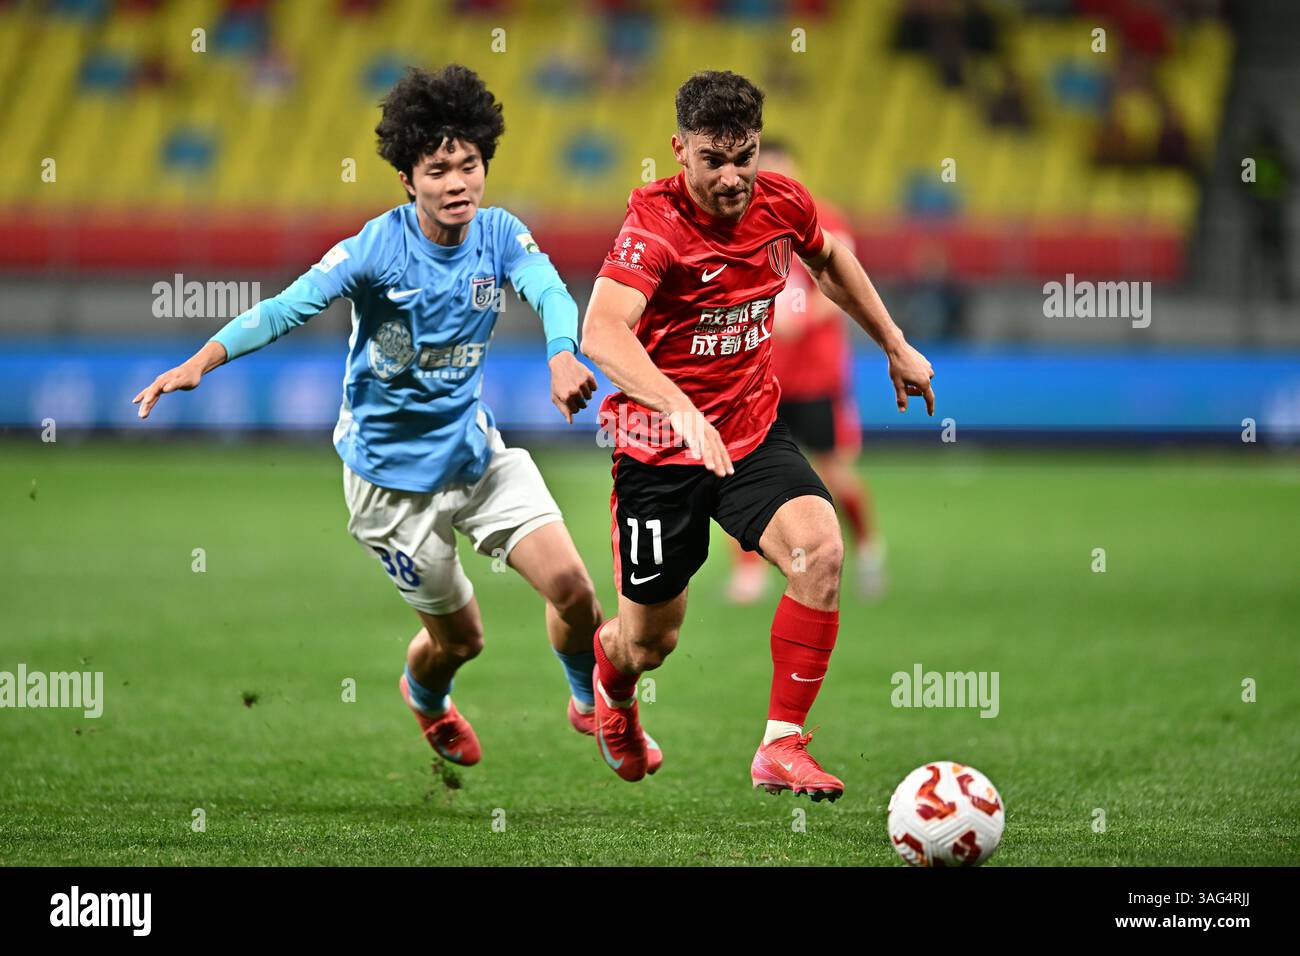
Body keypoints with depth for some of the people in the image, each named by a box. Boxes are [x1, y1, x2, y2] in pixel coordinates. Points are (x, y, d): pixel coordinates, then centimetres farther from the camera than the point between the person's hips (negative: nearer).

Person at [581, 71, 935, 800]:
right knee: (651, 642, 6)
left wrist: (896, 347, 22)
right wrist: (679, 408, -53)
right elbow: (602, 333, -39)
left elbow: (830, 258, 21)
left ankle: (783, 747, -15)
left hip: (755, 431, 4)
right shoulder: (657, 222, -23)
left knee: (820, 549, -24)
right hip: (660, 444, -4)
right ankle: (611, 692, 46)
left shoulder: (782, 202, -5)